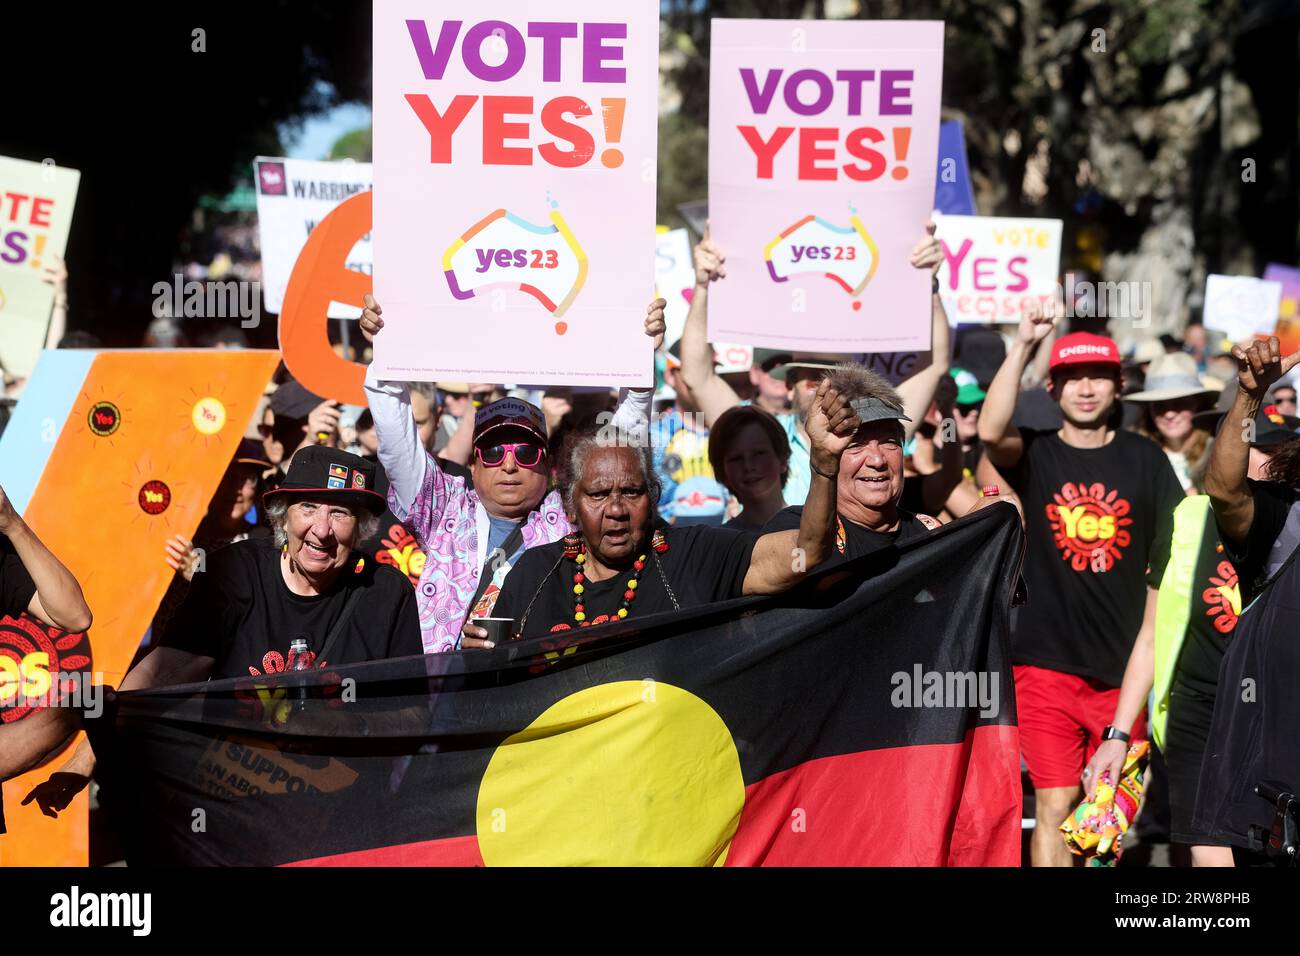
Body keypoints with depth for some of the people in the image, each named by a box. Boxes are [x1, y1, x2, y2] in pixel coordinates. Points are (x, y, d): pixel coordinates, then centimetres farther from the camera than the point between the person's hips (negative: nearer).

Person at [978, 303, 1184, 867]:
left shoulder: (1146, 461, 7)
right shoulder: (1034, 455, 3)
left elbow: (1170, 558, 8)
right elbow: (990, 431, -19)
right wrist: (1022, 345, -19)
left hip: (1120, 666, 1)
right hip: (1045, 661, -1)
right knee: (1055, 804, -3)